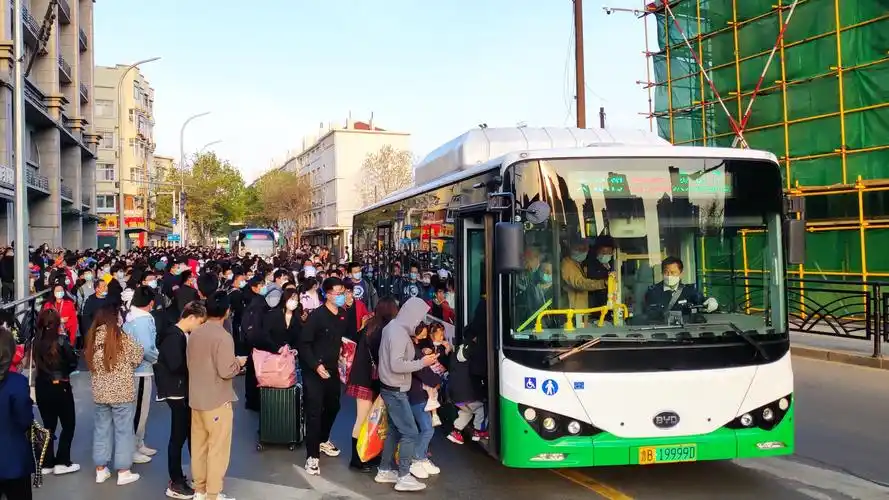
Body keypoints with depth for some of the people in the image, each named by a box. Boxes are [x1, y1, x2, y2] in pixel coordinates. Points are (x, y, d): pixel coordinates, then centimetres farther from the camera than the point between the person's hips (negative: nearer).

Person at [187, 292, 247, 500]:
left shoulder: (195, 334, 4)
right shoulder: (223, 337, -19)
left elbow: (190, 364, 13)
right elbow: (226, 371, -22)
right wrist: (238, 362, -3)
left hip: (196, 398, 7)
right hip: (217, 400, -7)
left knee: (199, 445, 15)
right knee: (218, 448, 3)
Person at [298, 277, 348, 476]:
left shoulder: (344, 315, 2)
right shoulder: (317, 315, -17)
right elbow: (304, 344, -16)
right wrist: (316, 365, -22)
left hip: (332, 369, 7)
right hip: (314, 370, -7)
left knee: (333, 407, 20)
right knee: (314, 411, -7)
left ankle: (323, 440, 43)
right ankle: (312, 456, -1)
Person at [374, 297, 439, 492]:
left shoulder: (393, 326, 8)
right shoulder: (399, 333, -22)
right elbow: (396, 365, -27)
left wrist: (419, 357, 5)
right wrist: (422, 363, -19)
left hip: (392, 388, 10)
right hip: (395, 390, -10)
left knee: (395, 431, 17)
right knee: (410, 433, -6)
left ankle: (384, 471, 25)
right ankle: (404, 477, -1)